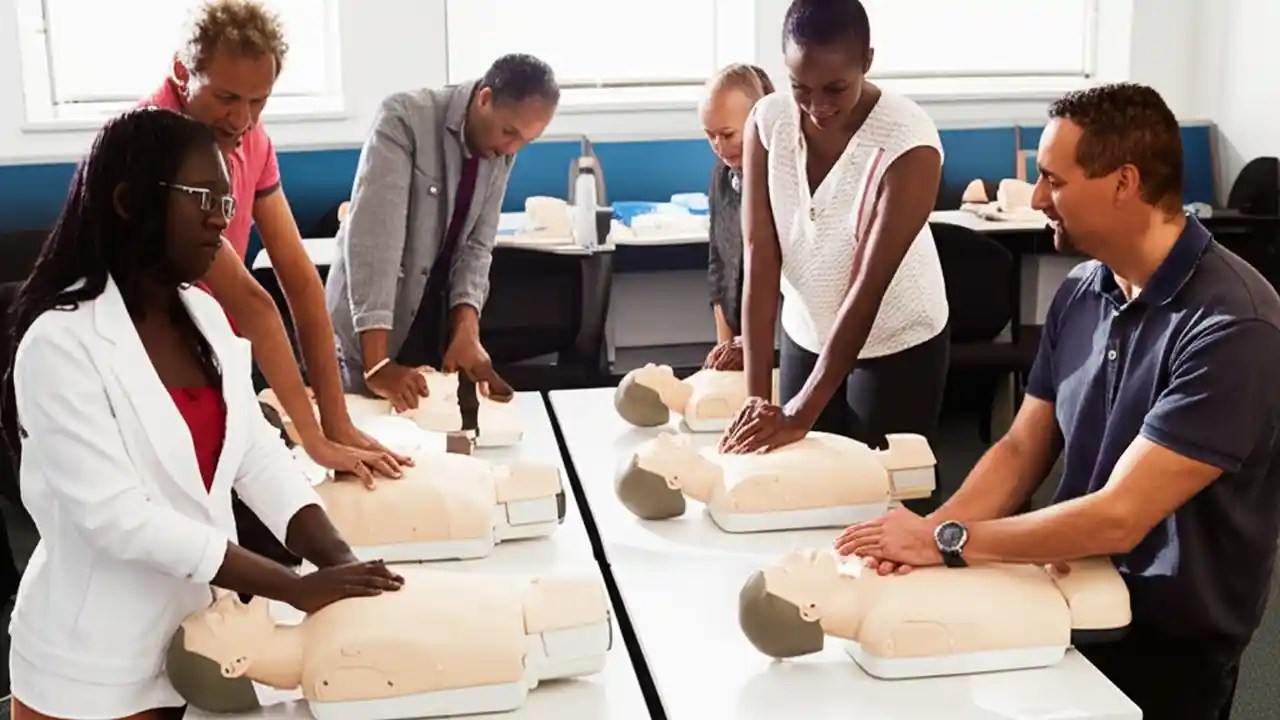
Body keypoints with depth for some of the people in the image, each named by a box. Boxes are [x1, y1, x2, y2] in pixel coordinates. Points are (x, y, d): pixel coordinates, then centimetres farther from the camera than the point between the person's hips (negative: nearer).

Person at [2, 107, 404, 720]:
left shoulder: (204, 314, 3)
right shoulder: (62, 342, -20)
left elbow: (257, 454, 0)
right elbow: (118, 518, -24)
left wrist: (338, 560, -16)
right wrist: (294, 588, -24)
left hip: (197, 636, 6)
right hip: (98, 670, -6)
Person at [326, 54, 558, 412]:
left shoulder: (501, 151, -3)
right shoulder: (405, 118, -23)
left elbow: (477, 244, -2)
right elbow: (372, 233, -31)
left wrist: (467, 328, -21)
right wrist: (377, 364, -37)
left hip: (437, 323, 5)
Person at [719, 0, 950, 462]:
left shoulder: (909, 141, -24)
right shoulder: (768, 121, -13)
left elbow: (869, 284, -27)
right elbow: (759, 260, -16)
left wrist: (802, 413, -30)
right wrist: (756, 395, -22)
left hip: (896, 347, -3)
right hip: (805, 336, 4)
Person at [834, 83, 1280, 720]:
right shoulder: (1079, 292, -1)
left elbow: (1118, 518, -26)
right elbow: (1021, 450, 2)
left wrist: (947, 541, -20)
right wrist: (927, 534, -14)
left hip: (1166, 638, -5)